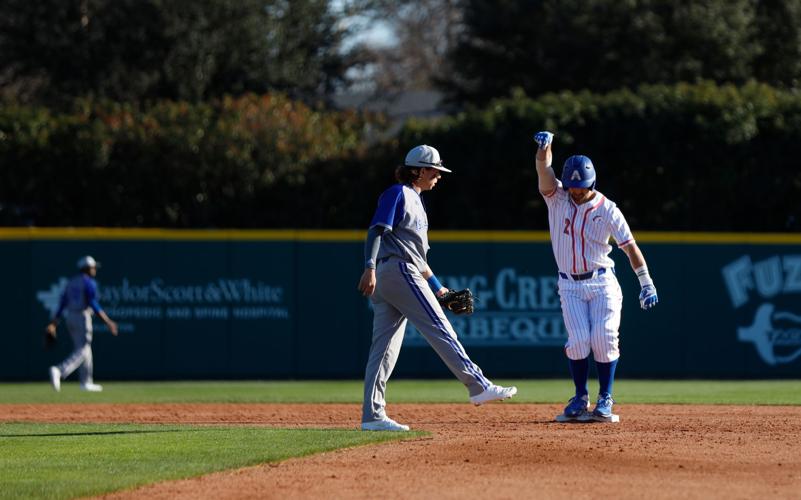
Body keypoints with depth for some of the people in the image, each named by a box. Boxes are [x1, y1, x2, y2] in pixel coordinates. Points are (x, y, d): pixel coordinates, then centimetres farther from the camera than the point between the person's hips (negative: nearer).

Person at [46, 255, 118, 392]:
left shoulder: (71, 283, 14)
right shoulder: (90, 283, -9)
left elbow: (62, 304, 10)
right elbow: (93, 304, -19)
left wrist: (53, 323, 8)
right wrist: (108, 322, -20)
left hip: (70, 319, 8)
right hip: (83, 317, -8)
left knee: (85, 350, 17)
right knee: (81, 351, -11)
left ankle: (86, 382, 18)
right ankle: (59, 371, -32)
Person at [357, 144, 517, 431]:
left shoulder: (415, 200, 26)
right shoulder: (398, 194, -3)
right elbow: (376, 230, -15)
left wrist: (436, 287, 28)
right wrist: (370, 267, -28)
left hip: (386, 278, 10)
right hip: (398, 271, -10)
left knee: (385, 345, 3)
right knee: (439, 329, -11)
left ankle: (372, 415, -1)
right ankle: (478, 386, -14)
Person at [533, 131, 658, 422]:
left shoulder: (607, 209, -4)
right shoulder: (557, 197, 0)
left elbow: (630, 246, -4)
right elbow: (544, 169, -17)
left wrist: (646, 283, -11)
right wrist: (545, 146, -36)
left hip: (602, 283, -1)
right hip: (570, 286, 1)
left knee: (604, 339, -11)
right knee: (578, 340, -11)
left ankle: (605, 400, 0)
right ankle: (580, 399, 3)